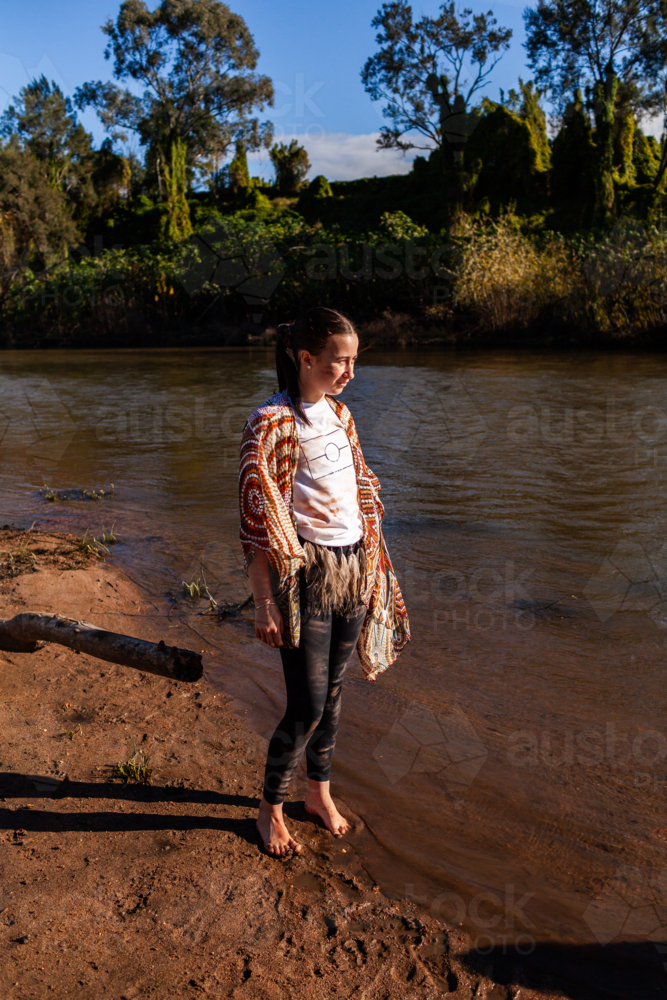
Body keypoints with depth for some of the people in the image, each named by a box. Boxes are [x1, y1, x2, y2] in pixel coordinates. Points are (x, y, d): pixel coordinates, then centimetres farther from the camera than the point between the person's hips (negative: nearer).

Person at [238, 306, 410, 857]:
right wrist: (265, 604, -16)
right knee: (307, 707, 1)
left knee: (333, 692, 17)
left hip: (355, 569, 7)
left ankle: (320, 791, 38)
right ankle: (270, 810, 25)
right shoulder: (272, 423, -15)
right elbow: (257, 521, -16)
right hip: (306, 574, -7)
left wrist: (373, 567, 16)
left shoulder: (339, 413, 8)